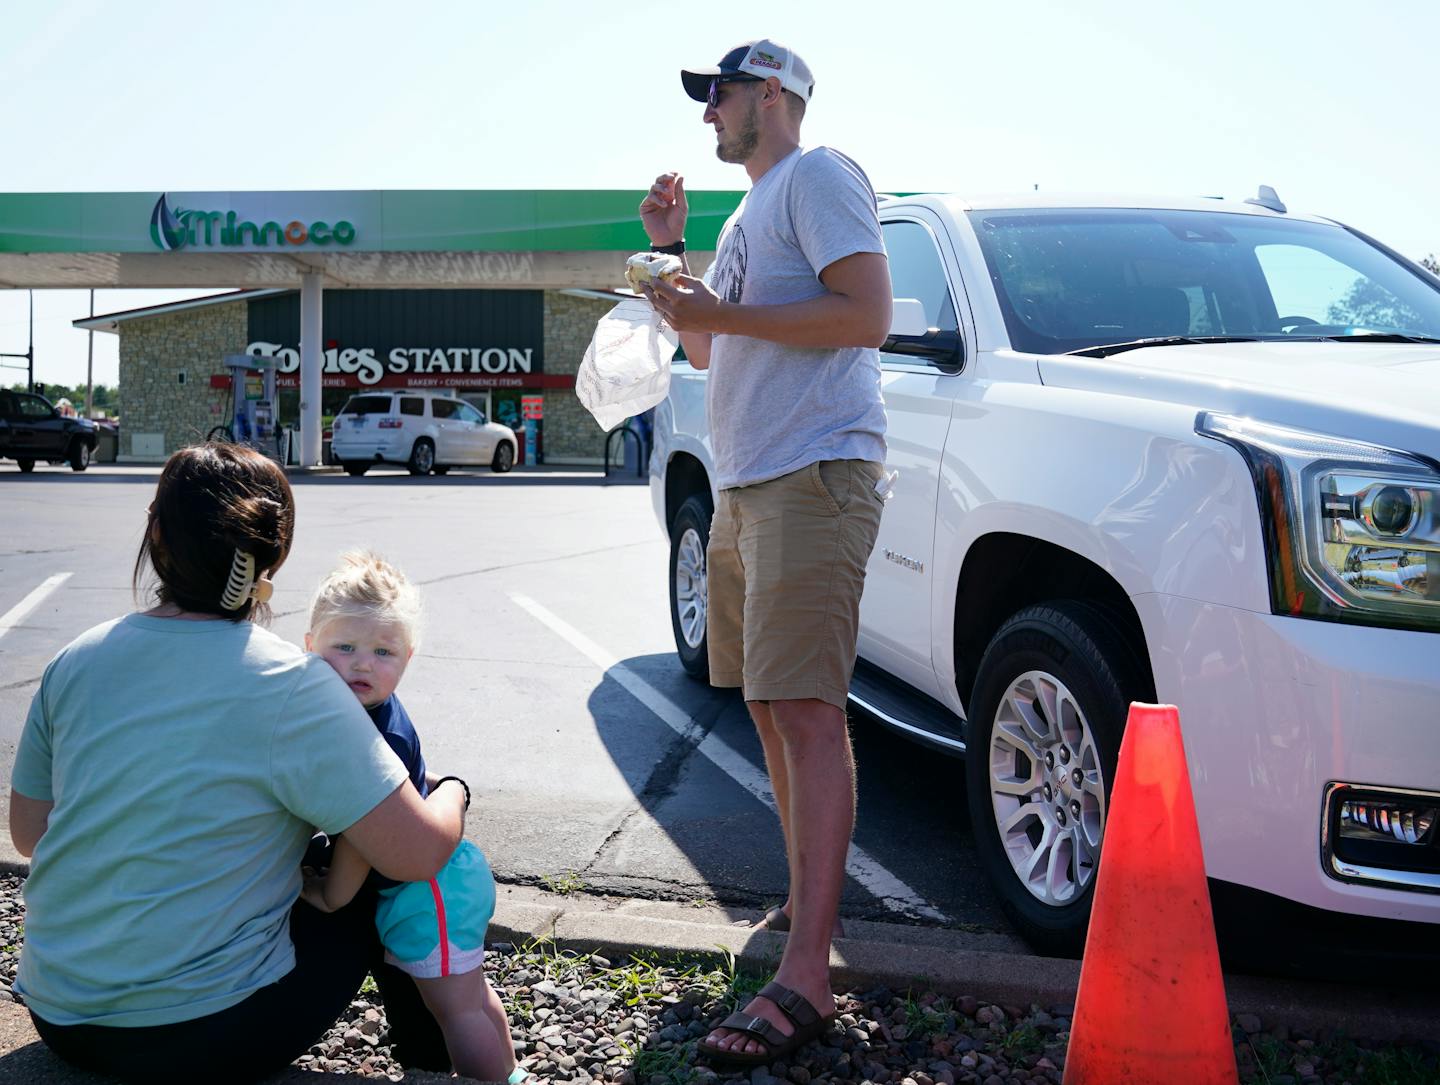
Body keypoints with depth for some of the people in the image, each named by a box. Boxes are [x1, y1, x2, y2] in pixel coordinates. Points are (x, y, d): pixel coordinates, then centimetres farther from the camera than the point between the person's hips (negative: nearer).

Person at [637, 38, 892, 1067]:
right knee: (771, 705, 12)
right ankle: (808, 898, 25)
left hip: (815, 471, -10)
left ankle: (806, 978, -18)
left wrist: (724, 311, -14)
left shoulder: (820, 176, -3)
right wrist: (668, 250, 17)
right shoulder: (747, 216, 26)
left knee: (807, 710, -16)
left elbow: (868, 314, -16)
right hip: (745, 483, 10)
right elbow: (704, 349, 28)